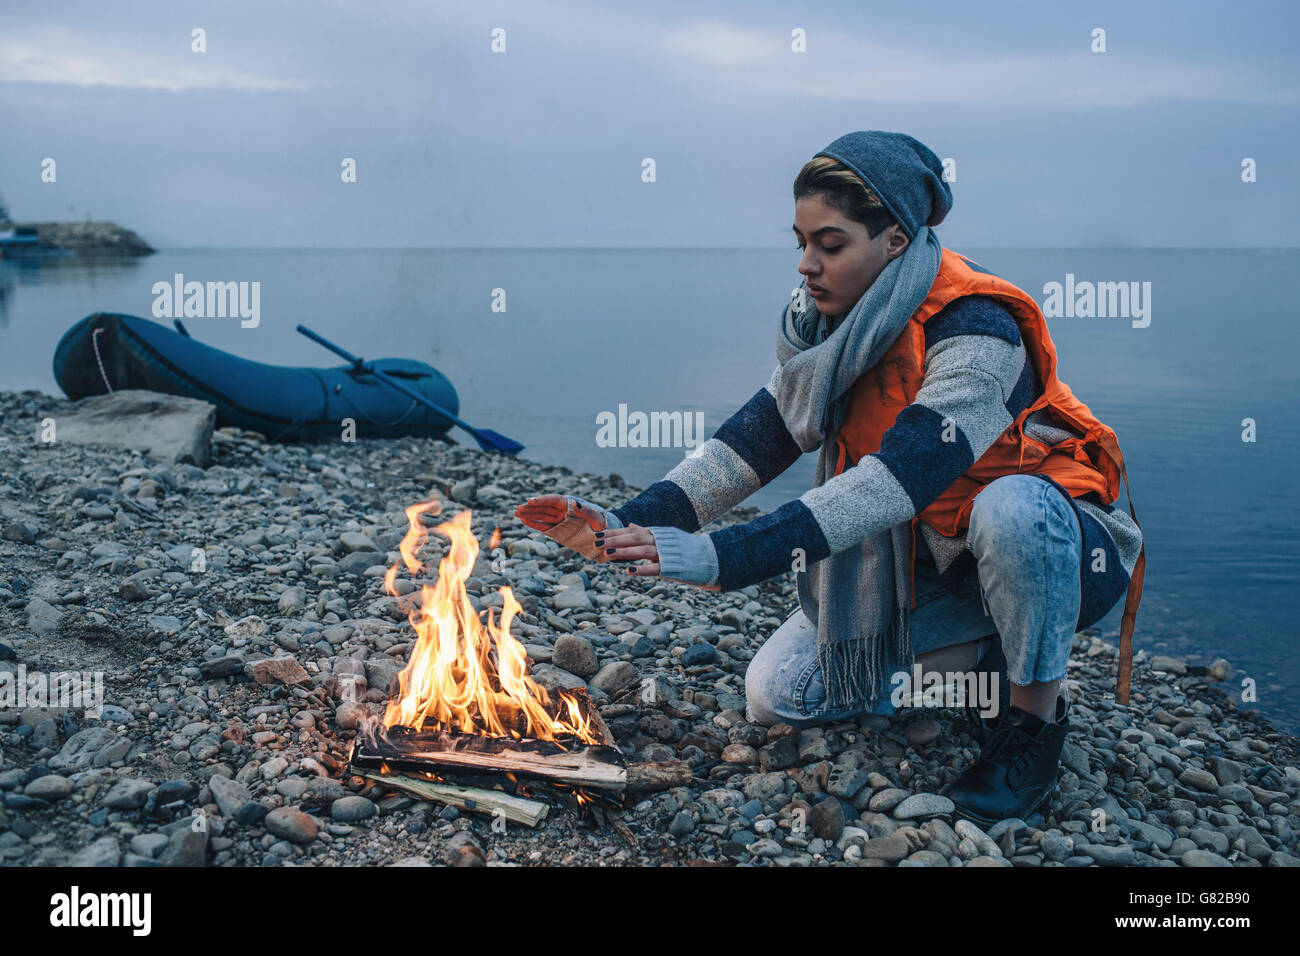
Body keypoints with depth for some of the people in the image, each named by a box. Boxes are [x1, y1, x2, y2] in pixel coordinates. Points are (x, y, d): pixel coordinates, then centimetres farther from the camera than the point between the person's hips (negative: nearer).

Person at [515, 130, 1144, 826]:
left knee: (1010, 506, -41)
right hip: (919, 563, 6)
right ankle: (987, 661, 10)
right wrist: (628, 524, -20)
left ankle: (1037, 718, -15)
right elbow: (756, 438, -7)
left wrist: (723, 558, -44)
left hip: (1043, 539, -6)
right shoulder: (832, 326, -5)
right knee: (776, 694, -5)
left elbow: (892, 481, -39)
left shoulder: (975, 331, -29)